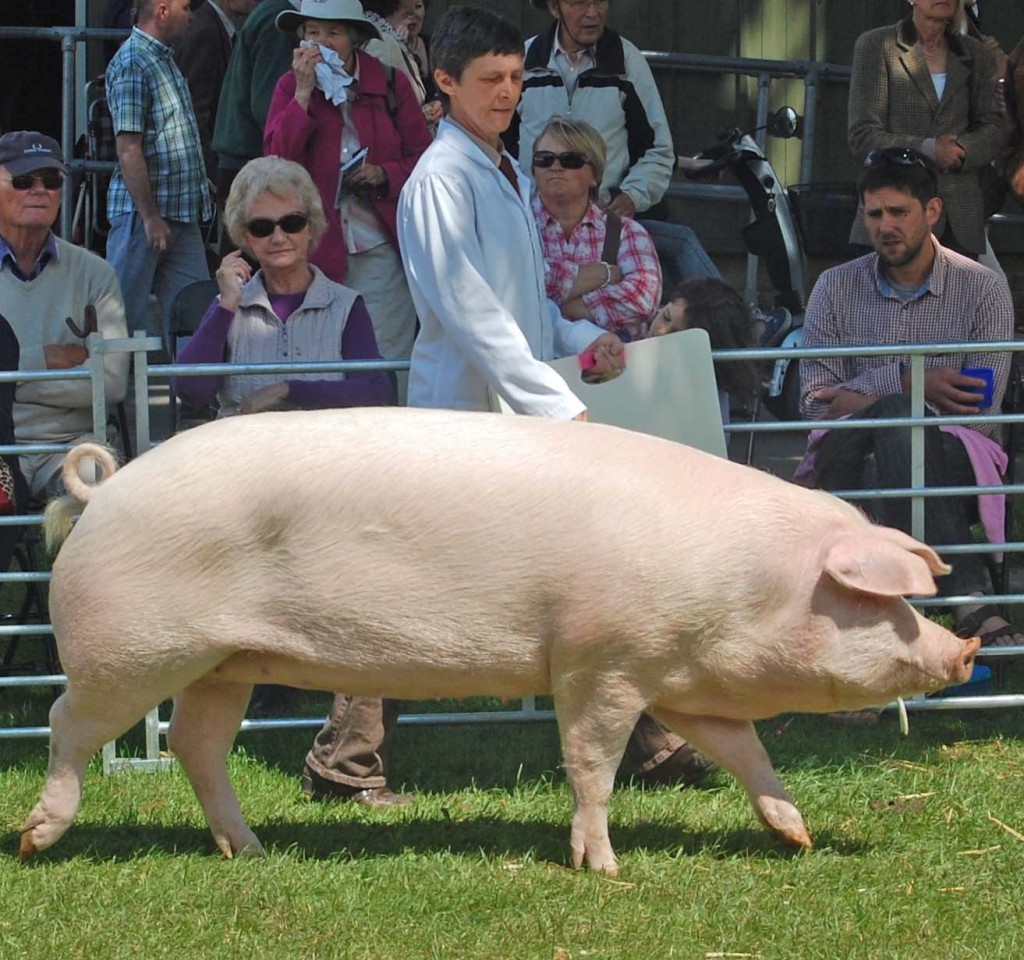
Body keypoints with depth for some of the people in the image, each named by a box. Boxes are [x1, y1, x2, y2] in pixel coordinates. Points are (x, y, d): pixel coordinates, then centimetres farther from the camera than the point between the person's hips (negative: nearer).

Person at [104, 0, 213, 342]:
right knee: (125, 317, -2)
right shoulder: (132, 64, -14)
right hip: (143, 211, -9)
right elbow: (128, 149, -18)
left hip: (181, 211, 9)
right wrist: (150, 216, -20)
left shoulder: (164, 60, 16)